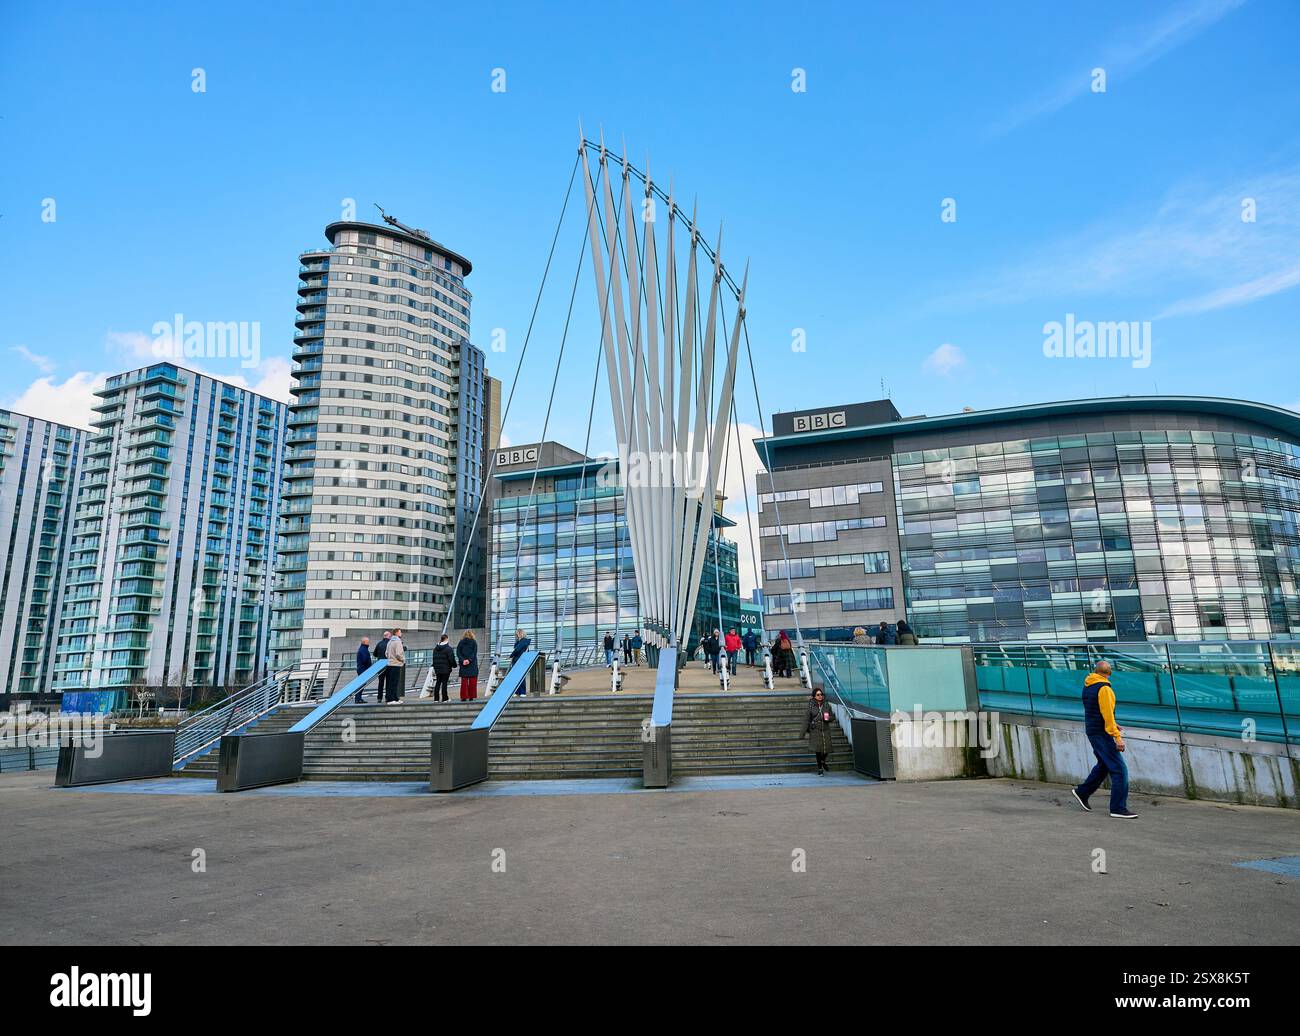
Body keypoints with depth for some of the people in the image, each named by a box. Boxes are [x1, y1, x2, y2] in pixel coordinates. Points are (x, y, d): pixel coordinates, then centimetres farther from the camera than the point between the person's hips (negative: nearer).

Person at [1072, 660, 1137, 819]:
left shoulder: (1087, 686, 10)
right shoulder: (1104, 688, -16)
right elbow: (1107, 714, -21)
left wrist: (1112, 725, 22)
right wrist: (1117, 736, -20)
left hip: (1092, 731, 9)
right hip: (1102, 733, -9)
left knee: (1103, 765, 21)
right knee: (1119, 769, -5)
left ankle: (1082, 792, 28)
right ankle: (1118, 809, -4)